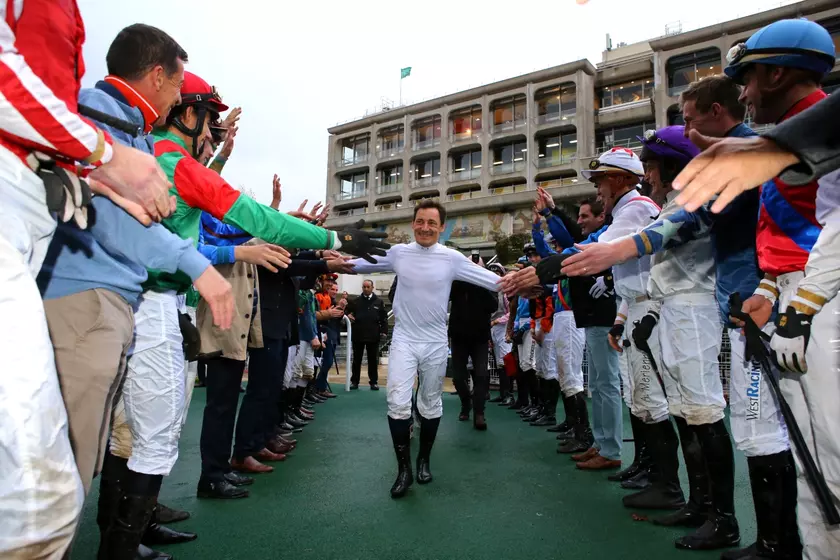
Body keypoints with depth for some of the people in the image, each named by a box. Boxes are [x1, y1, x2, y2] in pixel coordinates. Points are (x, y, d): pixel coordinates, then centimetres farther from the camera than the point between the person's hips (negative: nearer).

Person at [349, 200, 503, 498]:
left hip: (435, 343, 0)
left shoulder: (452, 258, -8)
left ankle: (424, 460, 35)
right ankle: (404, 468, 10)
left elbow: (488, 278, -11)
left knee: (431, 405, 13)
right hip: (403, 340, 0)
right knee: (397, 404, -7)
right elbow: (365, 264, 9)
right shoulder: (398, 252, -1)